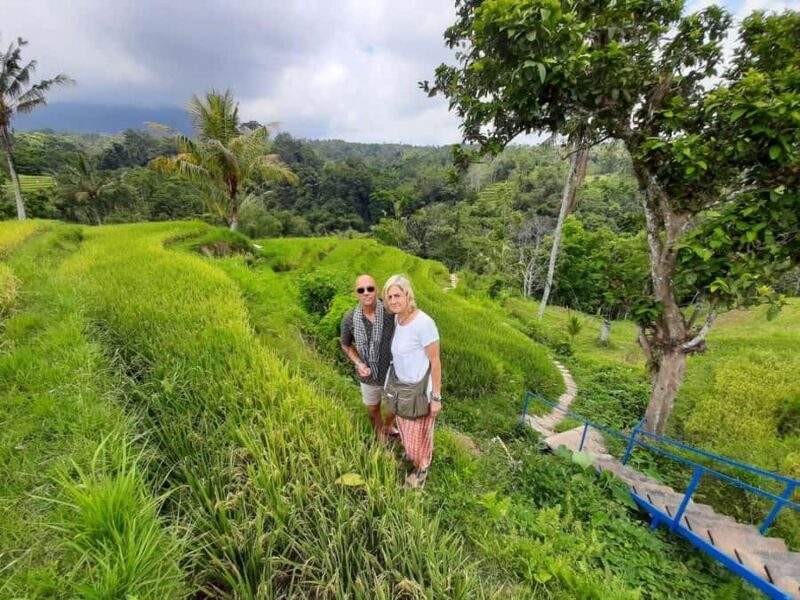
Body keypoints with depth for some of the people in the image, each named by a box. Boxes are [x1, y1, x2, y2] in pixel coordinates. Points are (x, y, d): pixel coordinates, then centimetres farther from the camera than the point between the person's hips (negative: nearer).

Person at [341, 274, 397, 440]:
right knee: (373, 409, 25)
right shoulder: (349, 318, -19)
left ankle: (387, 426, 59)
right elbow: (346, 345, 0)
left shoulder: (391, 312, -24)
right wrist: (358, 363, -15)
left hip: (393, 373, 0)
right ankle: (379, 433, 58)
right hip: (368, 376, 1)